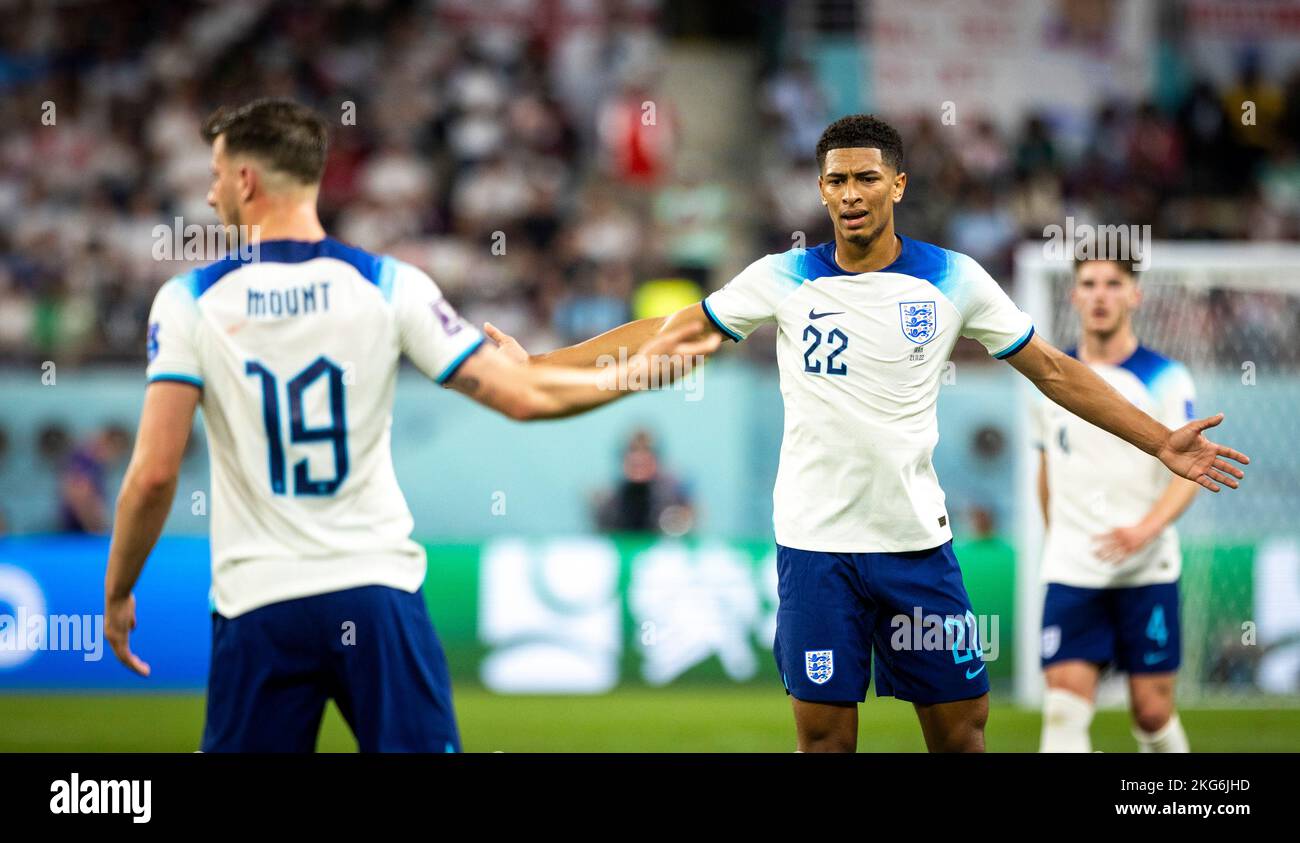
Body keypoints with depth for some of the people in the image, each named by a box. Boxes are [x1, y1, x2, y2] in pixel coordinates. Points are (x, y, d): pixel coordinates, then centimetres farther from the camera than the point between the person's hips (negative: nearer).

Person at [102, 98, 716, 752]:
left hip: (257, 605, -1)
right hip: (377, 592, 1)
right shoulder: (388, 286, -1)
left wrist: (117, 592, 4)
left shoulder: (188, 303, -3)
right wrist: (639, 372, 16)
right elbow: (522, 396, 0)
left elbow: (154, 473, -10)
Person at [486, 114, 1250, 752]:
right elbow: (666, 334, 6)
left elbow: (1055, 371, 8)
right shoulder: (784, 280, 1)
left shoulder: (954, 281, 2)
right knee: (824, 730, 0)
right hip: (816, 544, 0)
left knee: (962, 724, 1)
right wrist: (533, 365, 1)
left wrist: (1161, 442, 4)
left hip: (919, 542, 1)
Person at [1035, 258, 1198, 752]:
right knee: (1064, 707, -13)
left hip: (1147, 569, -2)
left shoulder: (1165, 379, -2)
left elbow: (1189, 470, -10)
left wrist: (1146, 529, -27)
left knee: (1152, 712, 1)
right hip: (1070, 572, 2)